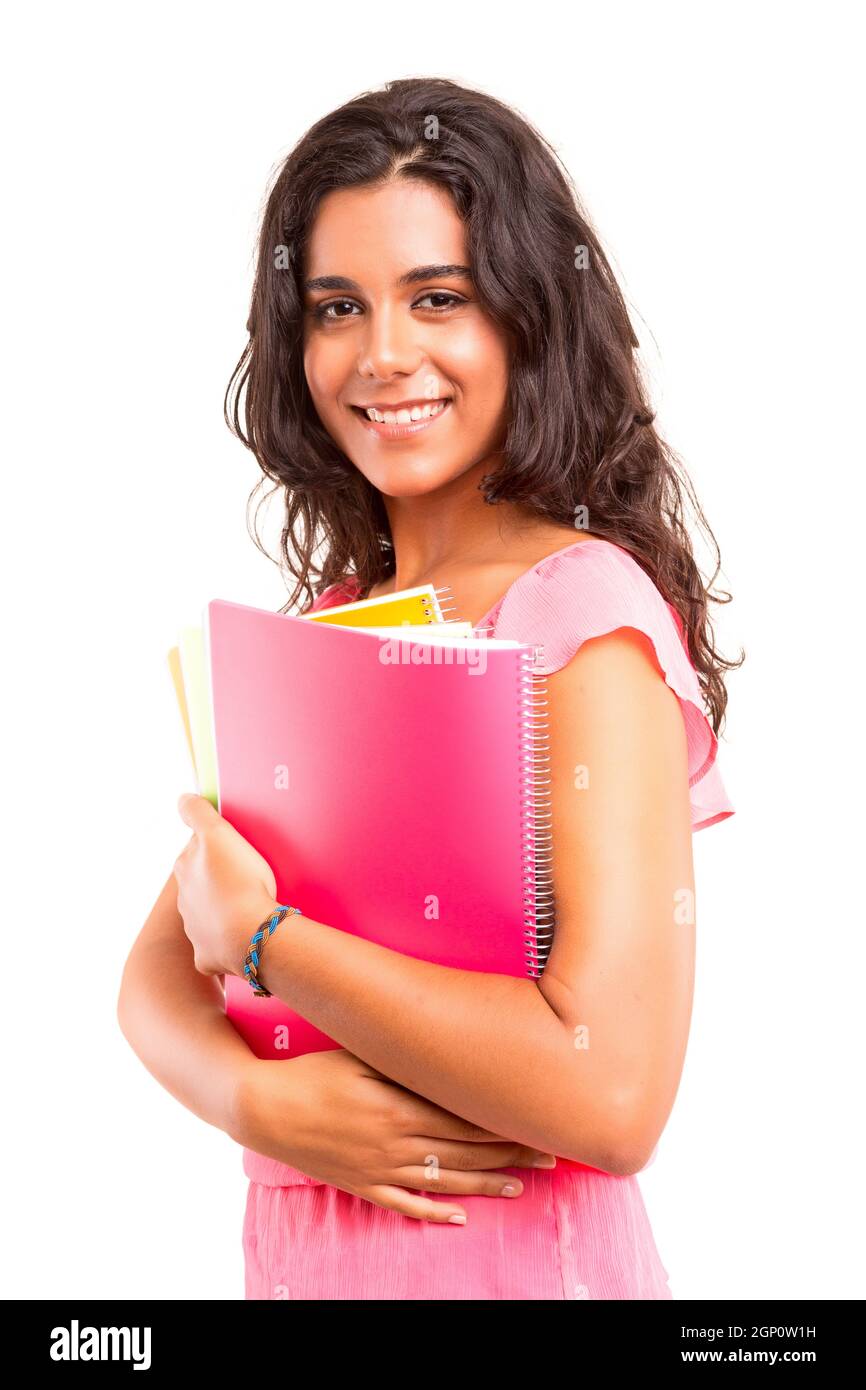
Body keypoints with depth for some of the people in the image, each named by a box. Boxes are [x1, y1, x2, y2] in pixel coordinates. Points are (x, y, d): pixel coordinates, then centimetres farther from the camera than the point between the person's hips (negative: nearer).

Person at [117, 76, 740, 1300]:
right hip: (297, 1250, 6)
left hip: (512, 1261, -6)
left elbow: (609, 1092, -27)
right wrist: (255, 1097, -18)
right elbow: (158, 970, 3)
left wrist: (257, 935, -18)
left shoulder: (583, 607, -17)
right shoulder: (327, 617, 4)